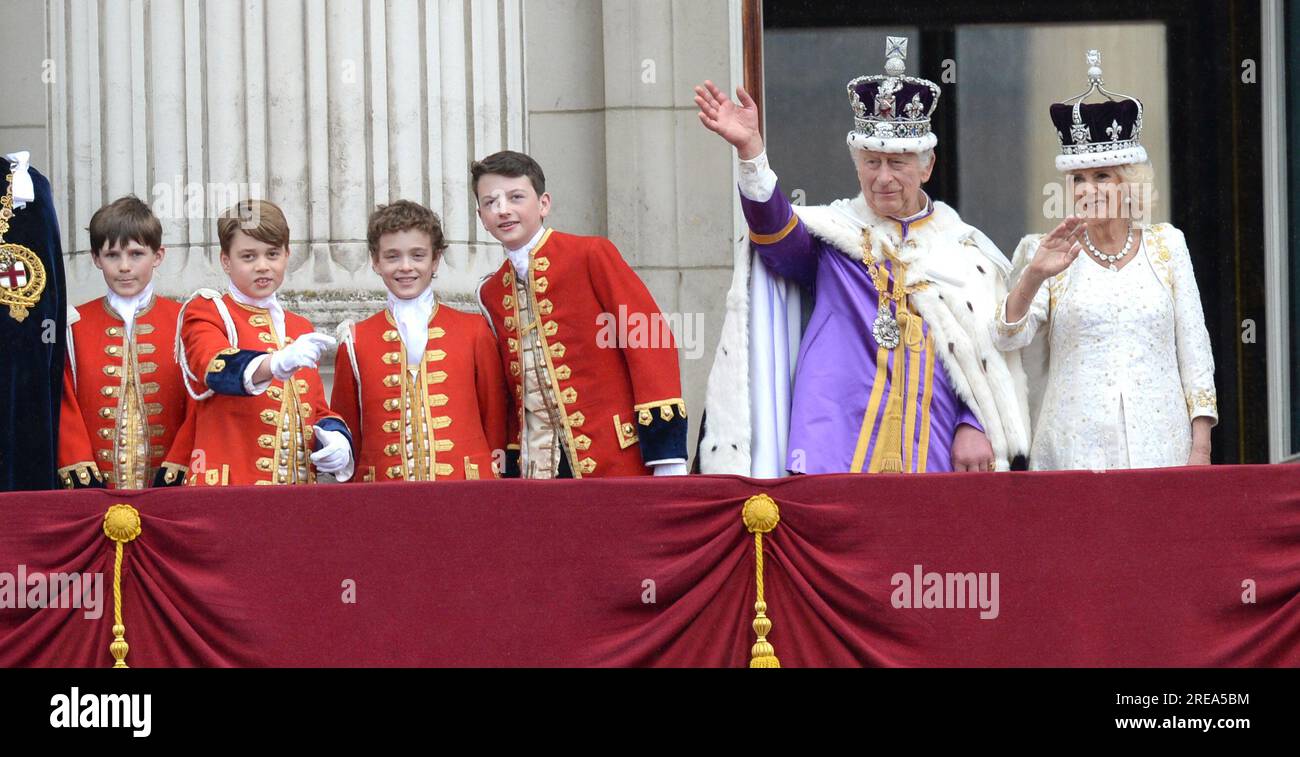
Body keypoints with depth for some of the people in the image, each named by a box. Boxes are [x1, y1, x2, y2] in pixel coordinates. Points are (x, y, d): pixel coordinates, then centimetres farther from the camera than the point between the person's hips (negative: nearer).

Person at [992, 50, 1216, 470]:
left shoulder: (1166, 244, 9)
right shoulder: (1055, 257, 6)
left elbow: (1194, 346, 8)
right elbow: (1007, 338, -7)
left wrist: (1200, 447, 2)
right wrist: (1033, 276, -23)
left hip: (1160, 448, 1)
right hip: (1076, 450, -1)